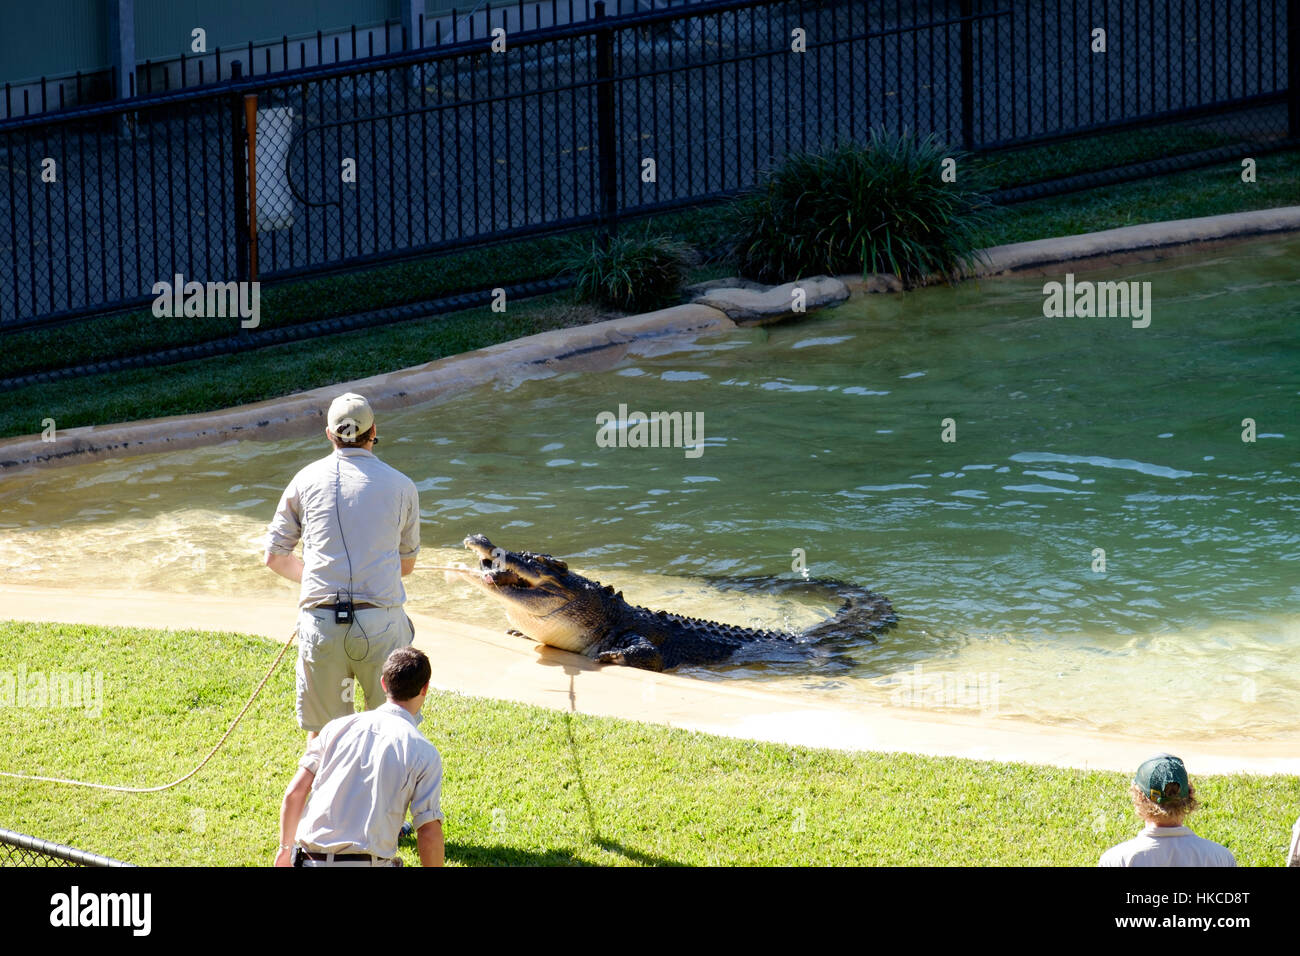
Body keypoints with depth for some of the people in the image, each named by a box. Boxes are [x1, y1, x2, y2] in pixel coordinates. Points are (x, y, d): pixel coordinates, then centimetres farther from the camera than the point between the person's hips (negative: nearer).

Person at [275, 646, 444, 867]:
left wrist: (285, 848, 18)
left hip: (310, 860, 4)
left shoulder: (339, 726, 8)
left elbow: (294, 793, 6)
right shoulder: (424, 752, -2)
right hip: (367, 862, -4)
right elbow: (429, 833, -5)